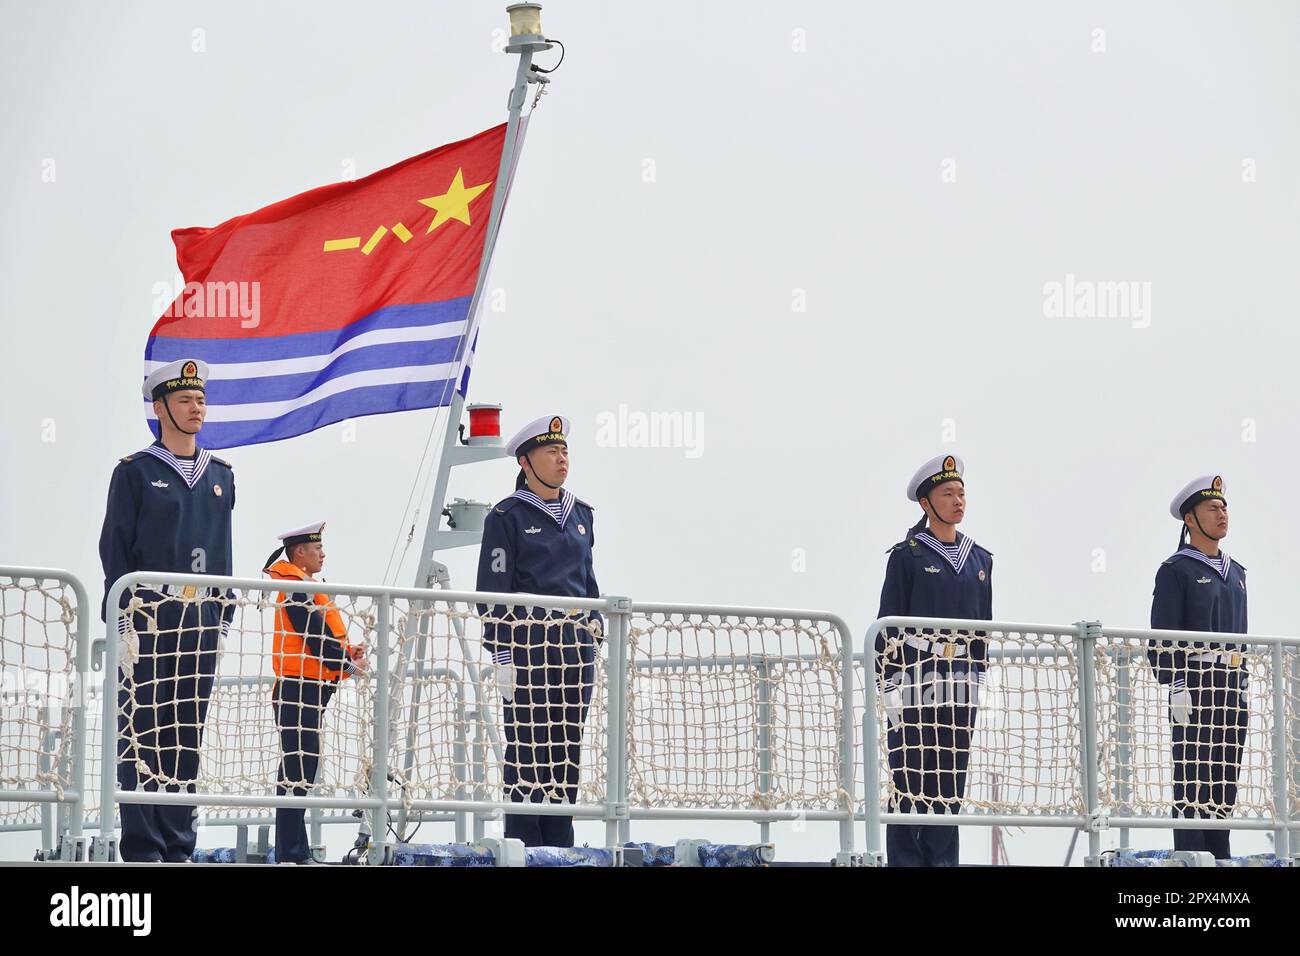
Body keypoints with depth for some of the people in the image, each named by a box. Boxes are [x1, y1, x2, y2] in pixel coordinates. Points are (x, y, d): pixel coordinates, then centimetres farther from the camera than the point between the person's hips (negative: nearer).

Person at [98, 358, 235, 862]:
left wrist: (226, 613, 12)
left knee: (188, 737, 6)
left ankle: (178, 846, 10)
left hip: (202, 622, 5)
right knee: (142, 736, -7)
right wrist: (123, 620, -10)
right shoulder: (135, 472, 0)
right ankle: (142, 848, -6)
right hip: (148, 620, -5)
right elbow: (115, 550, -3)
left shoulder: (220, 475, 15)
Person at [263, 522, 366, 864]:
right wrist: (349, 666, -8)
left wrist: (347, 652, 3)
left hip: (309, 691, 11)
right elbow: (315, 638, -18)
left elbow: (324, 636, 21)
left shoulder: (305, 588, 18)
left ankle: (296, 852, 18)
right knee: (297, 769, -10)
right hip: (298, 688, -11)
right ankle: (290, 854, -10)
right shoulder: (296, 589, -14)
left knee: (301, 770, 13)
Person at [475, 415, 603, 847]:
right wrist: (502, 658, -11)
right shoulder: (507, 517, -3)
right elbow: (493, 593, -6)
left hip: (575, 649, 6)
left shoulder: (580, 514, 16)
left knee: (567, 747, 6)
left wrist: (595, 626, 15)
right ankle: (524, 848, -5)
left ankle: (559, 845, 11)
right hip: (527, 647, -6)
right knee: (527, 747, -7)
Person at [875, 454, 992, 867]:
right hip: (914, 684, -5)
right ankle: (905, 860, -4)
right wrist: (889, 687, -11)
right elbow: (889, 627, -5)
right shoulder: (907, 555, -2)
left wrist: (979, 680, 15)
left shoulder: (980, 560, 14)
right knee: (909, 782, -6)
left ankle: (942, 860, 11)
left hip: (961, 690, 5)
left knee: (951, 784, 6)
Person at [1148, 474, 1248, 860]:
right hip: (1194, 686, -7)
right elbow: (1163, 638, -9)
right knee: (1192, 780, -8)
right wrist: (1176, 686, -17)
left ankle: (1220, 856, 13)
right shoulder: (1176, 571, -4)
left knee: (1226, 781, 8)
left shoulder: (1236, 573, 18)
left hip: (1232, 690, 7)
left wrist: (1243, 684, 17)